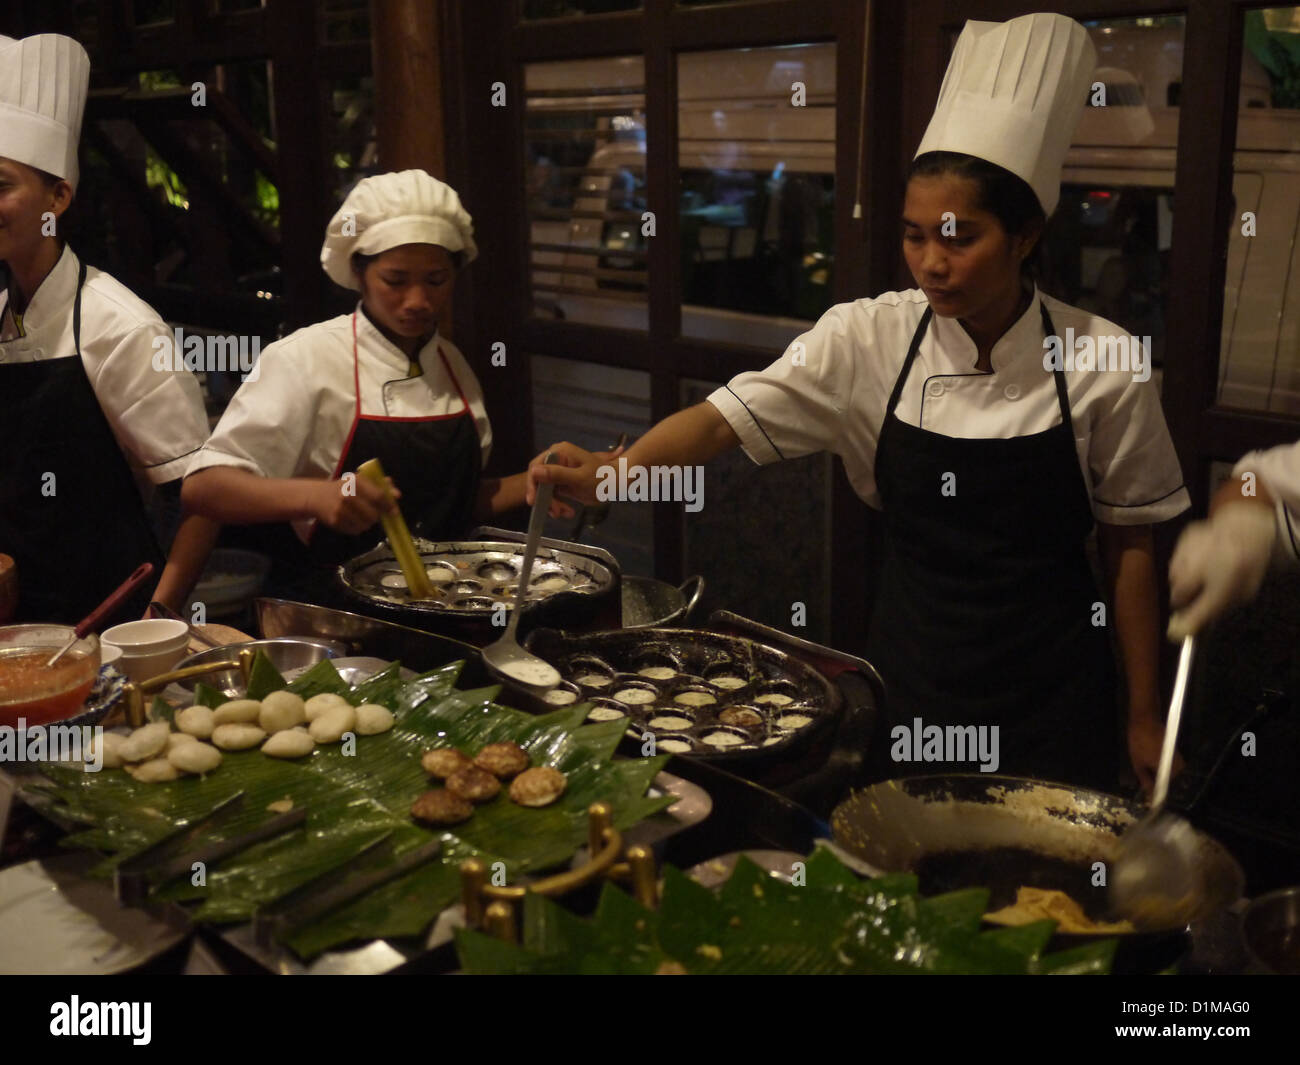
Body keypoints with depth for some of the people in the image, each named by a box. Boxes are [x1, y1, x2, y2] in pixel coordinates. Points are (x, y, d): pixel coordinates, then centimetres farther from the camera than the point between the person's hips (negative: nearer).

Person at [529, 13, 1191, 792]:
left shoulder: (1100, 365, -12)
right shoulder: (870, 340, -9)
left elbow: (1131, 546, -3)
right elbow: (728, 417, -18)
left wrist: (1145, 717, 1)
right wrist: (612, 472, -36)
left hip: (1052, 697, -1)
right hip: (913, 681, 2)